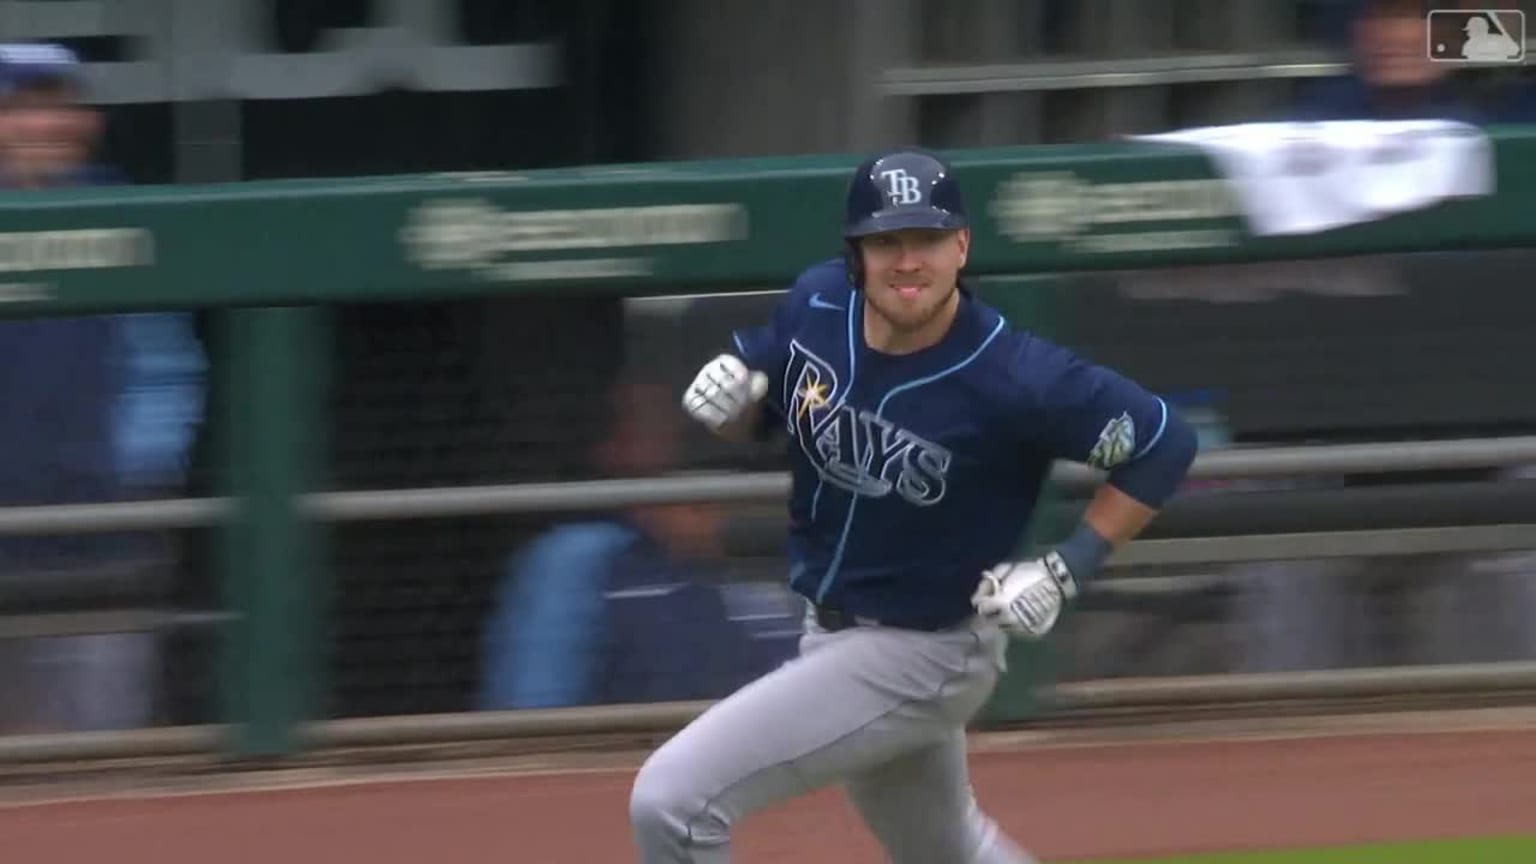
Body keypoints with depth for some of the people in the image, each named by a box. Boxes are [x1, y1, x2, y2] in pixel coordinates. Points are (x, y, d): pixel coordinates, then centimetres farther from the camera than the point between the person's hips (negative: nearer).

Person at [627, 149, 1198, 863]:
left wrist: (1066, 570, -19)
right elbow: (753, 414, 8)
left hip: (923, 659, -7)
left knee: (670, 802, -17)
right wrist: (729, 392, -15)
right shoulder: (816, 306, -10)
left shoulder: (1012, 379, -26)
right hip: (830, 636, 7)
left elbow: (1164, 446, -15)